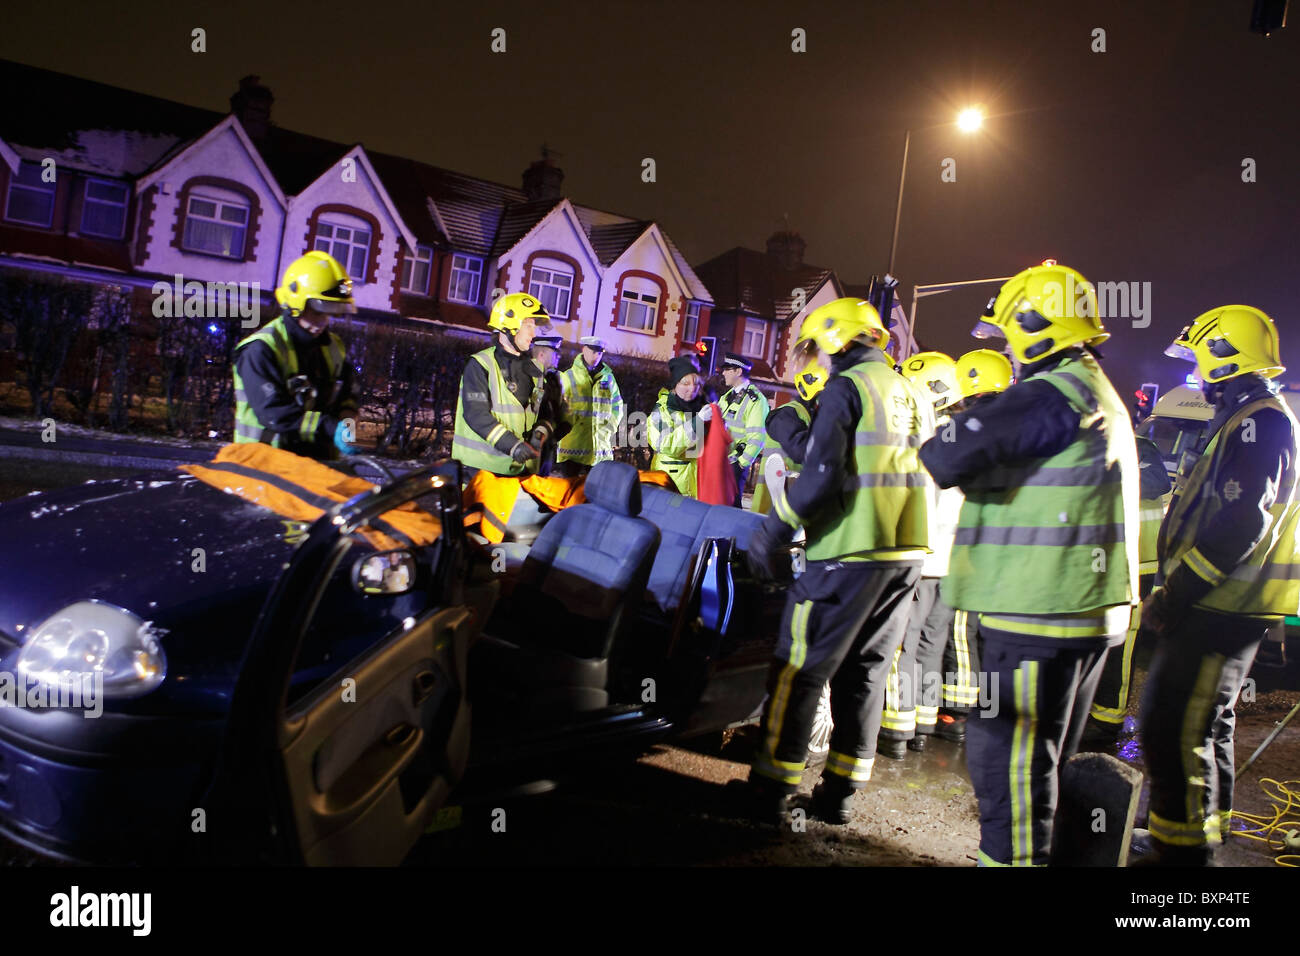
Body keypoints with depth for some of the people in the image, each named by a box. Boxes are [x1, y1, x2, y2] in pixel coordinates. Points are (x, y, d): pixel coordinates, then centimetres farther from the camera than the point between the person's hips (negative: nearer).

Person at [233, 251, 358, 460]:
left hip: (319, 459, 5)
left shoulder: (333, 347, 15)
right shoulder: (261, 349, -6)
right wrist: (329, 428, -24)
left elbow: (345, 397, 24)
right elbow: (271, 411, -16)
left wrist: (346, 418, -1)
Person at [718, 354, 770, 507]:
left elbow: (757, 437, -16)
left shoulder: (756, 400, -11)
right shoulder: (727, 396, 16)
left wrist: (742, 463, -17)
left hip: (736, 462, -8)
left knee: (731, 504, -6)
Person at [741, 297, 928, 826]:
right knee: (866, 672, 13)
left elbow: (820, 477, -17)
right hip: (906, 554, 8)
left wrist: (772, 529, -8)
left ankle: (772, 788, 5)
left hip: (850, 552, -8)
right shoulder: (907, 392, 16)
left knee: (799, 670, 0)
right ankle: (841, 791, 20)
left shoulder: (845, 389, -8)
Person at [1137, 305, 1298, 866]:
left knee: (1175, 727, -9)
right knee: (1208, 722, 20)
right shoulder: (1245, 420, 19)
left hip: (1222, 609, -11)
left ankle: (1184, 848, 1)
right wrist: (1174, 592, 18)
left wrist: (1173, 595, -19)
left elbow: (1237, 527, -24)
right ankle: (1207, 832, 33)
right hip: (1219, 604, 11)